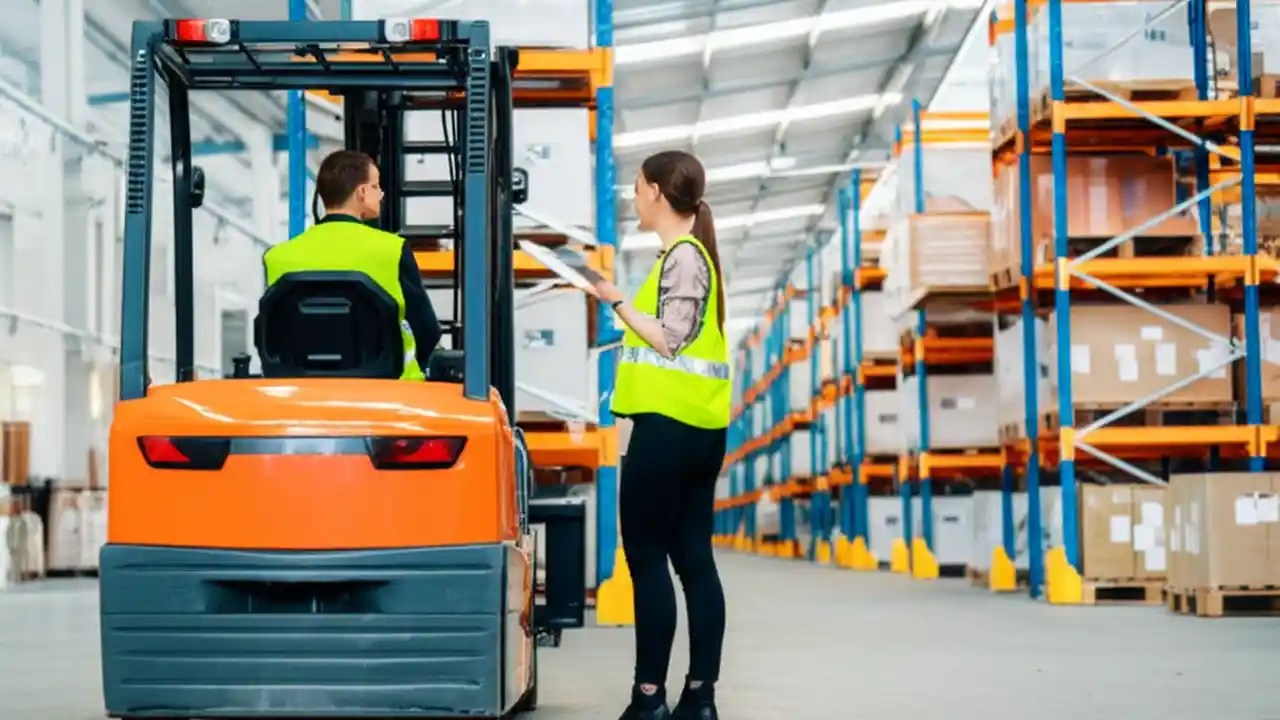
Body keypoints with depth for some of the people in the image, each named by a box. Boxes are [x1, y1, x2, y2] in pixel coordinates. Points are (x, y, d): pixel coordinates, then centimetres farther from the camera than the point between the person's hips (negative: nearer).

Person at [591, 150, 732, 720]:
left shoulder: (682, 255, -11)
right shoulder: (695, 251, 18)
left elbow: (671, 340, -16)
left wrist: (618, 301, -10)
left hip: (667, 426, -10)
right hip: (699, 428, 10)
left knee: (646, 557, -6)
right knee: (694, 559, 7)